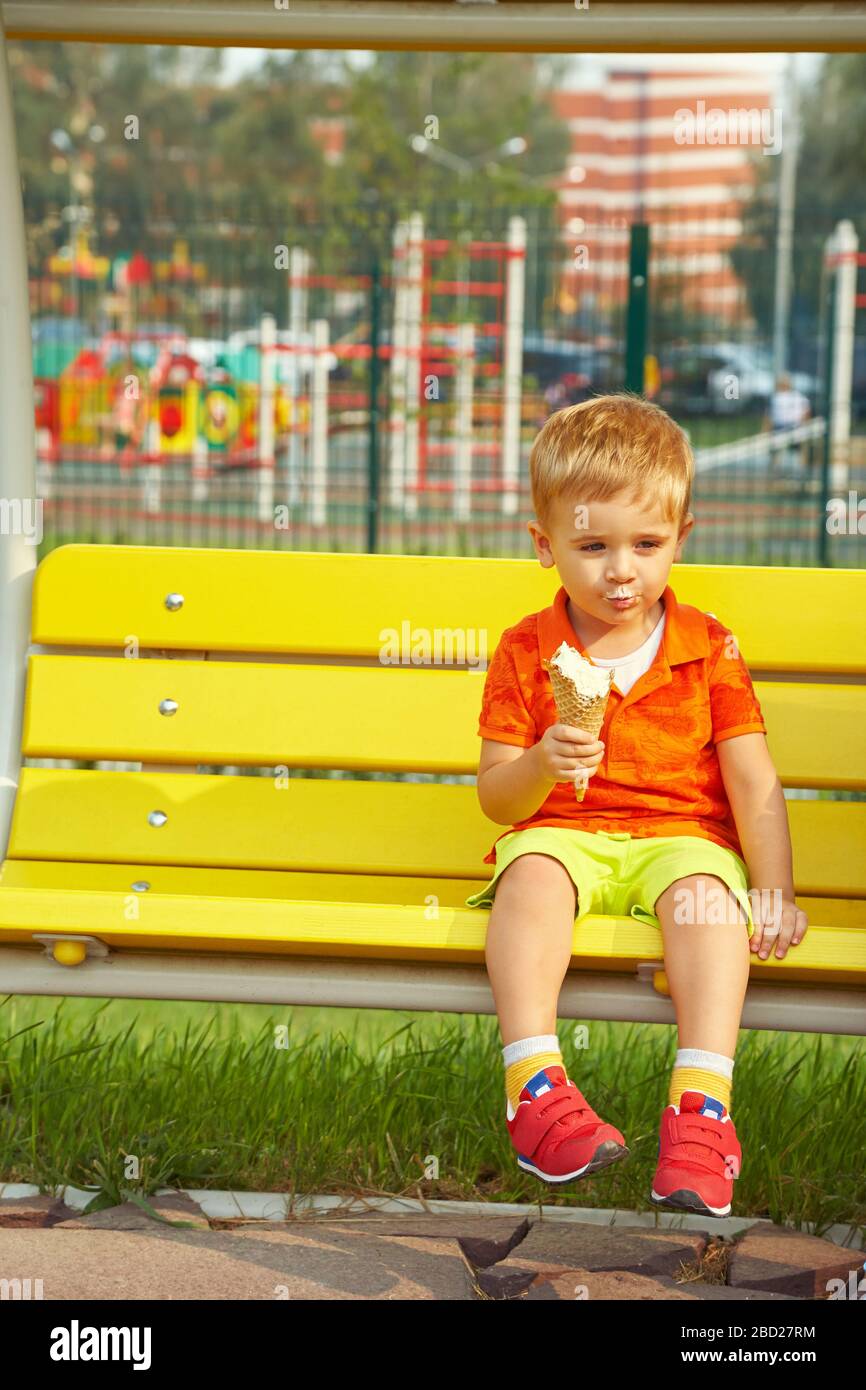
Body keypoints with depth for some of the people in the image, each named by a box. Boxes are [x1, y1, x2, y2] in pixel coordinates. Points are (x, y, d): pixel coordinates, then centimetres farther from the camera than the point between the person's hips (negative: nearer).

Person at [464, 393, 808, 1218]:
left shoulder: (709, 650, 5)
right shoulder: (524, 653, 3)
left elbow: (754, 783, 2)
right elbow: (496, 800, 2)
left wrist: (775, 892, -11)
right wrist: (540, 766, -22)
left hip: (680, 837, 0)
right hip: (563, 834, 0)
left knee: (704, 889, -33)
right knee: (532, 872, -33)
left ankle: (700, 1104, -45)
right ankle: (535, 1086, -44)